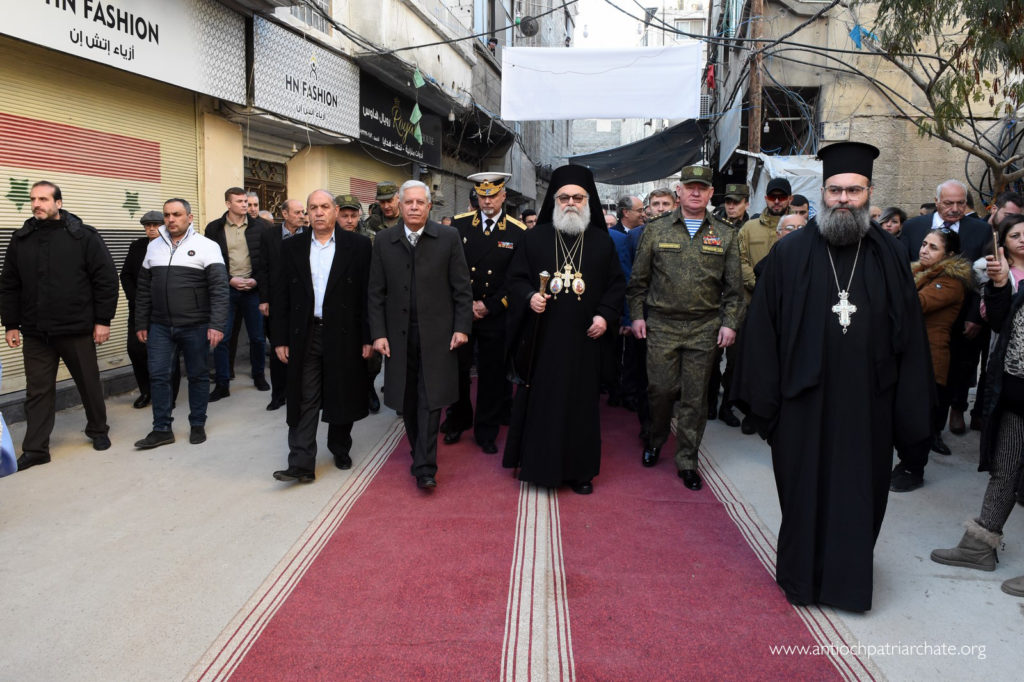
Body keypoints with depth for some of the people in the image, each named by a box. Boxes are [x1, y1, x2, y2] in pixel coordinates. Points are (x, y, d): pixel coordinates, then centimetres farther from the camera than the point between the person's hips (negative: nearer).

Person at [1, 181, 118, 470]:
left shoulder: (84, 236, -5)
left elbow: (106, 280, -6)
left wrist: (103, 320, -8)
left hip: (77, 330, -3)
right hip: (35, 332, 3)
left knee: (89, 384, 11)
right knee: (38, 391, 7)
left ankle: (98, 430, 31)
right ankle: (35, 449, 14)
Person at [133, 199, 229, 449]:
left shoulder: (206, 246, -5)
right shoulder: (154, 246, 11)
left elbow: (219, 288, -11)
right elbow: (144, 289, 15)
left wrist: (217, 325, -19)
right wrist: (142, 323, 12)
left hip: (196, 326, -4)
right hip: (160, 326, 4)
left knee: (198, 376, 7)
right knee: (158, 376, 4)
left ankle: (197, 425, 21)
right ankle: (162, 430, 14)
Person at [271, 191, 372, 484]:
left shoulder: (358, 245, -1)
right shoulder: (292, 247, 5)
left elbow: (367, 293, -3)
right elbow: (282, 295, 6)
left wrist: (368, 337, -6)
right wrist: (280, 338, 1)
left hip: (344, 335, -1)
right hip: (305, 336, 1)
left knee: (342, 397, 12)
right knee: (304, 401, 1)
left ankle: (340, 449, 32)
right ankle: (301, 464, 4)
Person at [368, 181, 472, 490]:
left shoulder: (449, 237, 0)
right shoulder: (384, 240, 5)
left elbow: (462, 287, 1)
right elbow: (376, 292, 5)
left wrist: (462, 326, -5)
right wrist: (378, 333, -2)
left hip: (436, 333, -2)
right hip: (399, 334, 2)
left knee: (430, 399, -4)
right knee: (407, 400, 9)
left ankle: (425, 467, -1)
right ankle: (420, 452, 26)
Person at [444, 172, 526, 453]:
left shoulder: (518, 232, -3)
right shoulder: (459, 224, 2)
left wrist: (489, 306, -9)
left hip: (495, 315, -1)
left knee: (492, 375, 6)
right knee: (457, 369, 8)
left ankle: (486, 432, 22)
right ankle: (458, 421, 31)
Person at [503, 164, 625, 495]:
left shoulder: (602, 241, 7)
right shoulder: (535, 238, 5)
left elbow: (616, 284, 9)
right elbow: (515, 278, 6)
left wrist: (606, 315, -6)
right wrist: (529, 297, -14)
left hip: (584, 337, 1)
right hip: (541, 336, -1)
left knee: (581, 402, 6)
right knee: (539, 399, 4)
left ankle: (579, 470, 19)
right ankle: (535, 463, 19)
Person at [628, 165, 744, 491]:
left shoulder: (725, 235, 6)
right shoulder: (656, 230, 4)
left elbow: (734, 286, 7)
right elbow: (639, 279, 7)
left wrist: (730, 323, -1)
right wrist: (637, 315, 1)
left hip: (704, 329, 1)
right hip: (661, 326, 0)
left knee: (695, 397, 5)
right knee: (660, 389, 2)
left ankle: (687, 460, 17)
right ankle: (655, 440, 29)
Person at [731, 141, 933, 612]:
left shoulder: (890, 258, 3)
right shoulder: (790, 254, -4)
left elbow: (910, 339, 3)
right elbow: (762, 330, -4)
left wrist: (909, 411, 0)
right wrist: (765, 400, -7)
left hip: (867, 405, 2)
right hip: (804, 401, -2)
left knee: (860, 497, 13)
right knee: (804, 493, 11)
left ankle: (849, 577, 34)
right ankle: (803, 577, 31)